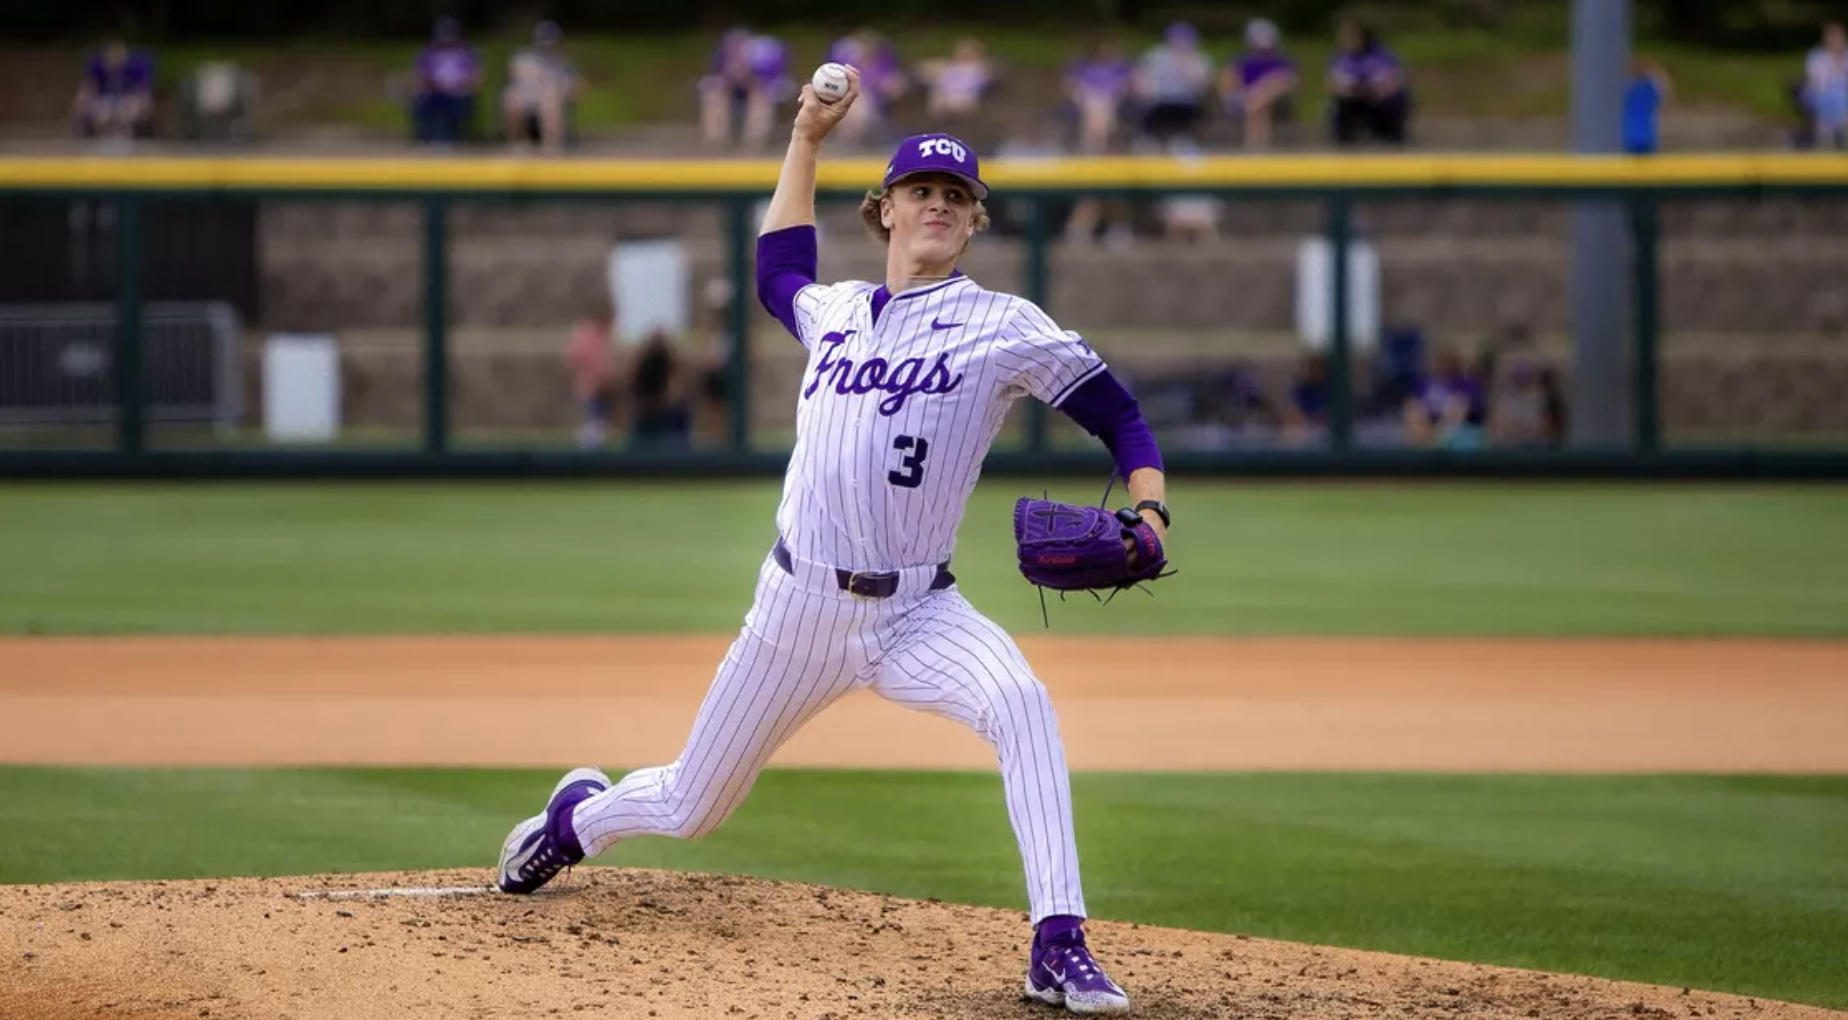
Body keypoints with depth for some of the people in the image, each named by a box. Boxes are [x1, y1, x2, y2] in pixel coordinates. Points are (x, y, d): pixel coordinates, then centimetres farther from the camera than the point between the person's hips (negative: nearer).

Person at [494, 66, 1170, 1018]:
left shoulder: (1004, 326, -2)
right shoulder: (836, 311, 11)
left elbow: (1118, 413, -2)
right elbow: (777, 271, 34)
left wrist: (1148, 514, -19)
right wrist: (806, 139, 31)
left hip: (916, 612, -3)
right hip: (798, 608, 3)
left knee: (1020, 702, -35)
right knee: (687, 809, 13)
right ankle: (579, 814, 49)